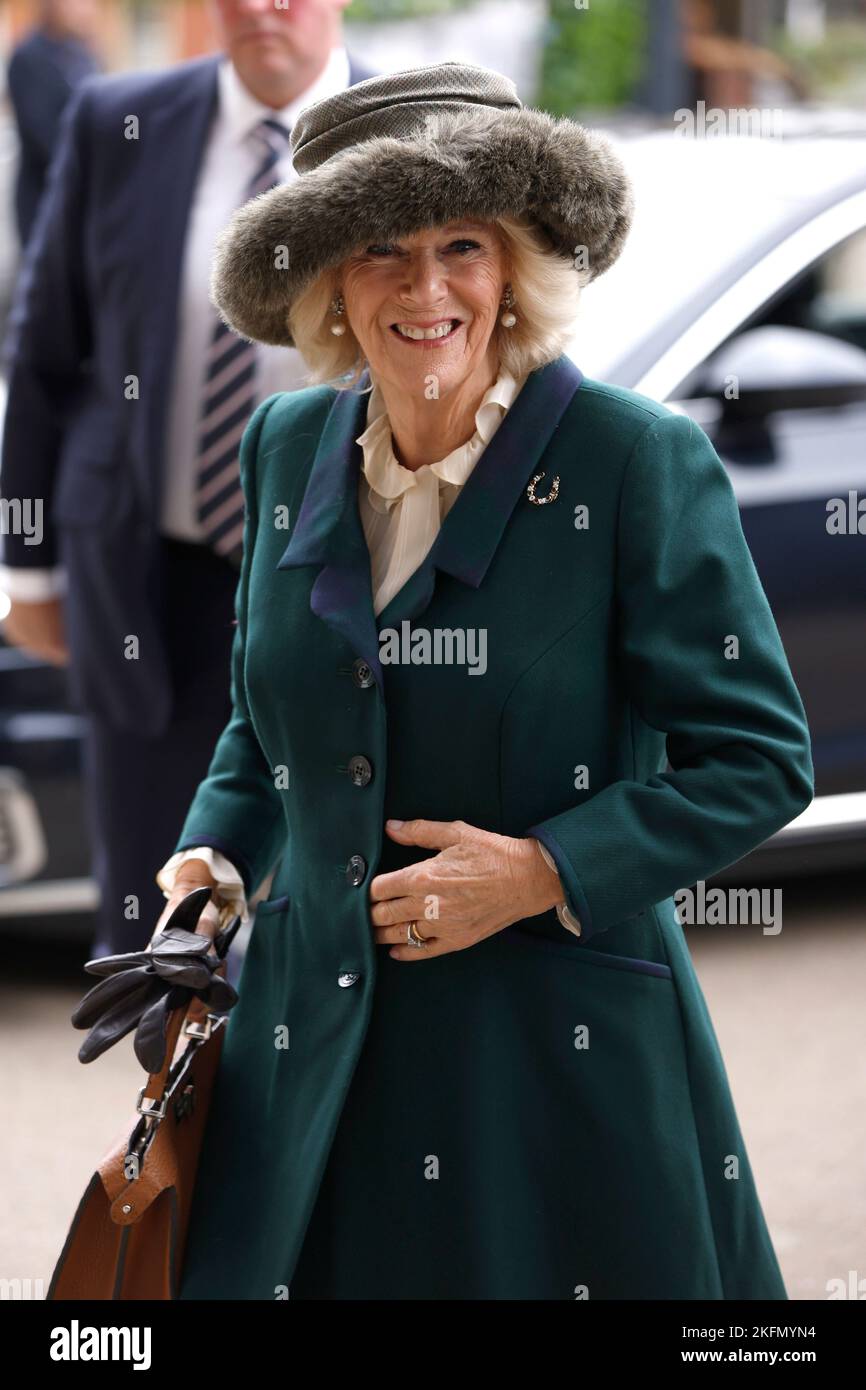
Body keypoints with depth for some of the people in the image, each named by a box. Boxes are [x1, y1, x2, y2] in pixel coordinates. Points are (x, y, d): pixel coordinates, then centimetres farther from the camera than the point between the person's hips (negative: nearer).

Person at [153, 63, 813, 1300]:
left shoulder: (638, 461, -12)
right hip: (320, 1051, 4)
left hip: (566, 1054, -4)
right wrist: (213, 857, 2)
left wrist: (543, 872, -17)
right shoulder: (287, 448, 5)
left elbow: (760, 758, -9)